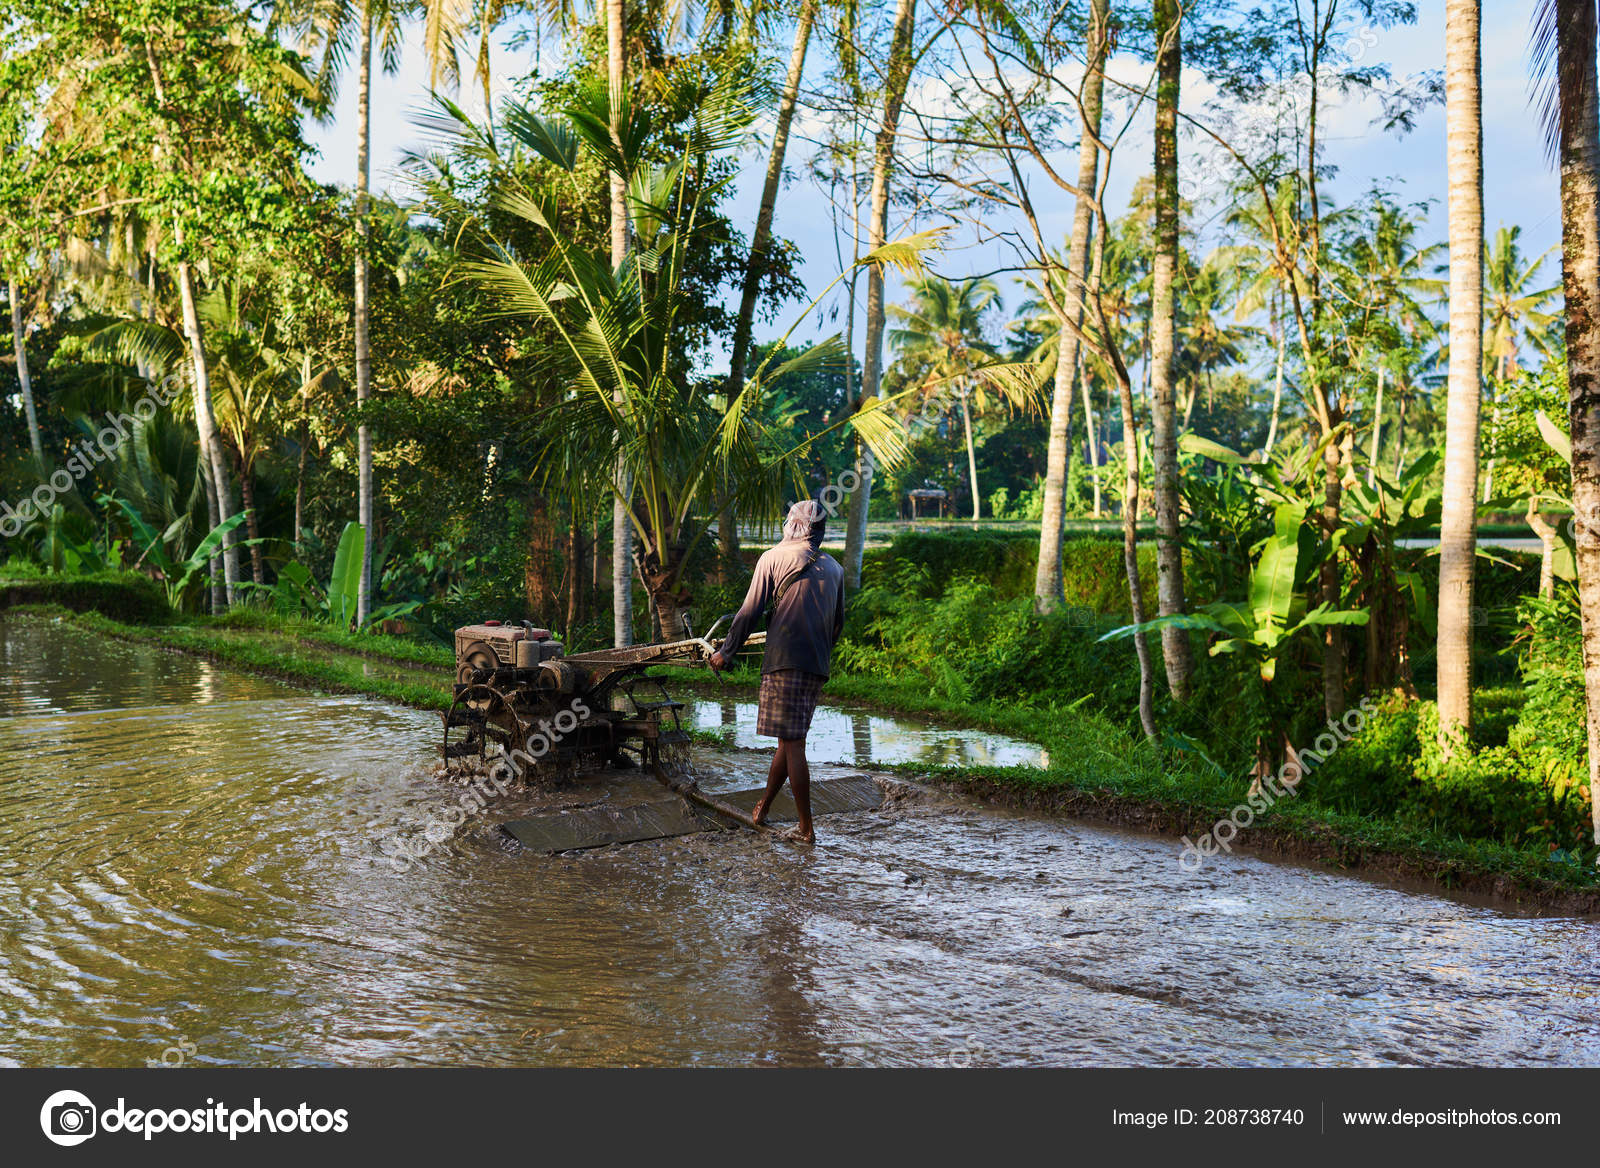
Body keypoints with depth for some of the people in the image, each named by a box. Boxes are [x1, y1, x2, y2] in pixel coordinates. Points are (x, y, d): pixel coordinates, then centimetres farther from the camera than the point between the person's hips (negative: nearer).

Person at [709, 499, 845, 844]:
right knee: (790, 738, 15)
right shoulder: (833, 567, 14)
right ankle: (763, 808, 29)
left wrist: (725, 653, 9)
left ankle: (806, 828, -3)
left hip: (785, 661, -6)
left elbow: (749, 612, -1)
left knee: (792, 743, -3)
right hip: (818, 666, 6)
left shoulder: (773, 558, 0)